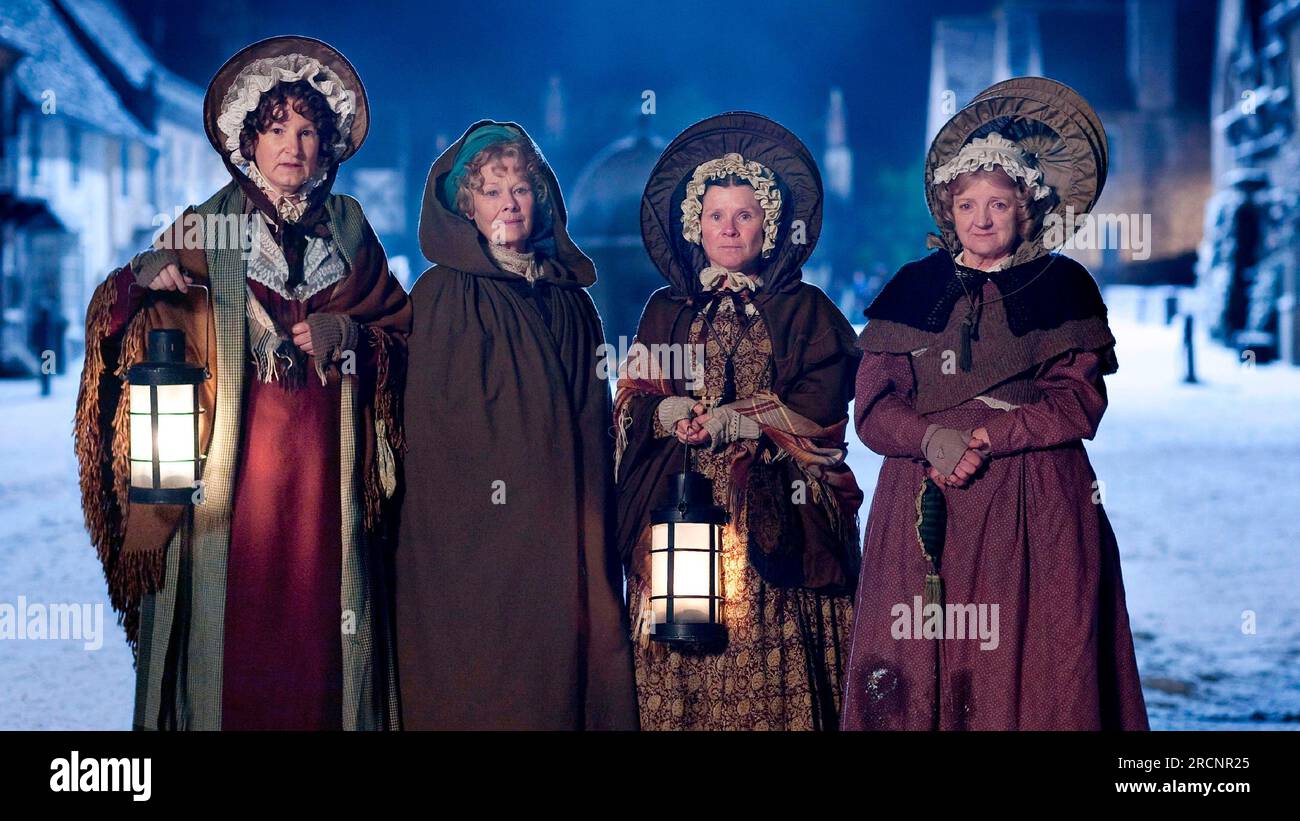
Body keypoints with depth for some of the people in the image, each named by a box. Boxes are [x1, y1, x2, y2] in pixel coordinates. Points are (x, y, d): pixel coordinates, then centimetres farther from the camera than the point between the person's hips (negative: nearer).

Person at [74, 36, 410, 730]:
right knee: (234, 611, -4)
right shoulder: (207, 228, 6)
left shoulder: (349, 229, 11)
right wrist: (142, 277, -21)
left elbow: (402, 330, 13)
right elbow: (119, 315, 0)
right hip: (233, 459, -1)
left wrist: (348, 332, -6)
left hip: (325, 463, 2)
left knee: (321, 612, 0)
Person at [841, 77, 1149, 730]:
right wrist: (935, 438, -15)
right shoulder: (913, 287, 11)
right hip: (925, 501, 2)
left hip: (1036, 511, -1)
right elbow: (873, 407, 5)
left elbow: (1078, 403, -1)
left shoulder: (1064, 287, 7)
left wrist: (989, 437, -14)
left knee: (1033, 670, -6)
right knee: (917, 675, -2)